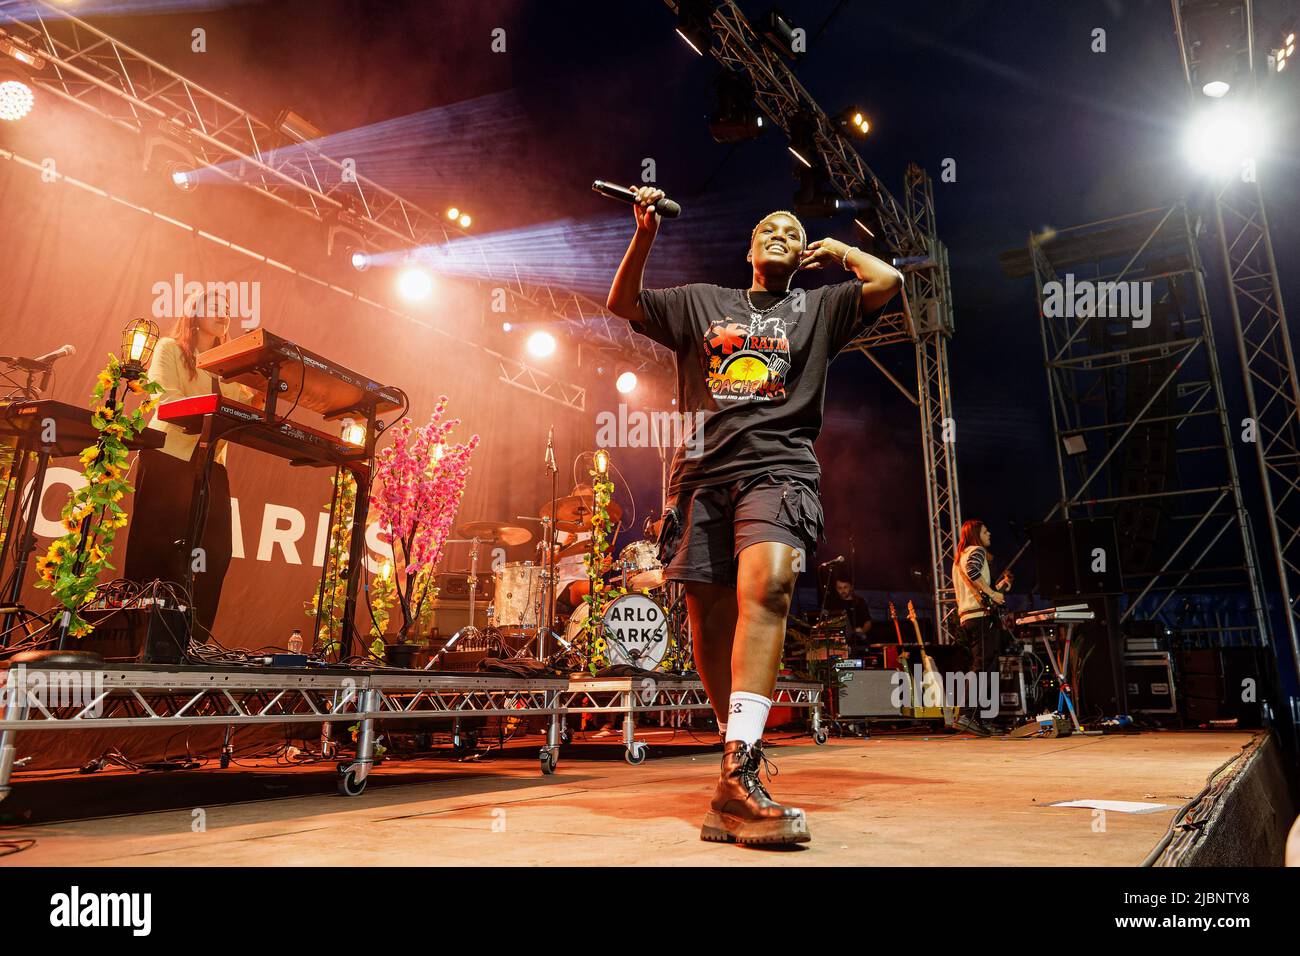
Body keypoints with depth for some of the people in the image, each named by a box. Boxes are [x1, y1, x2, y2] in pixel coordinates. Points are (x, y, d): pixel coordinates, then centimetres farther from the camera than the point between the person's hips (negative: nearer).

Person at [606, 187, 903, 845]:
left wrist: (836, 249, 26)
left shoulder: (817, 308, 23)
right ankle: (744, 754, 17)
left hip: (777, 467, -2)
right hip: (702, 471, 3)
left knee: (767, 583, -30)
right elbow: (622, 302, 24)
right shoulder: (701, 302, 26)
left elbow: (888, 280, 10)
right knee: (709, 620, -1)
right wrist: (644, 235, 11)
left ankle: (738, 776, -33)